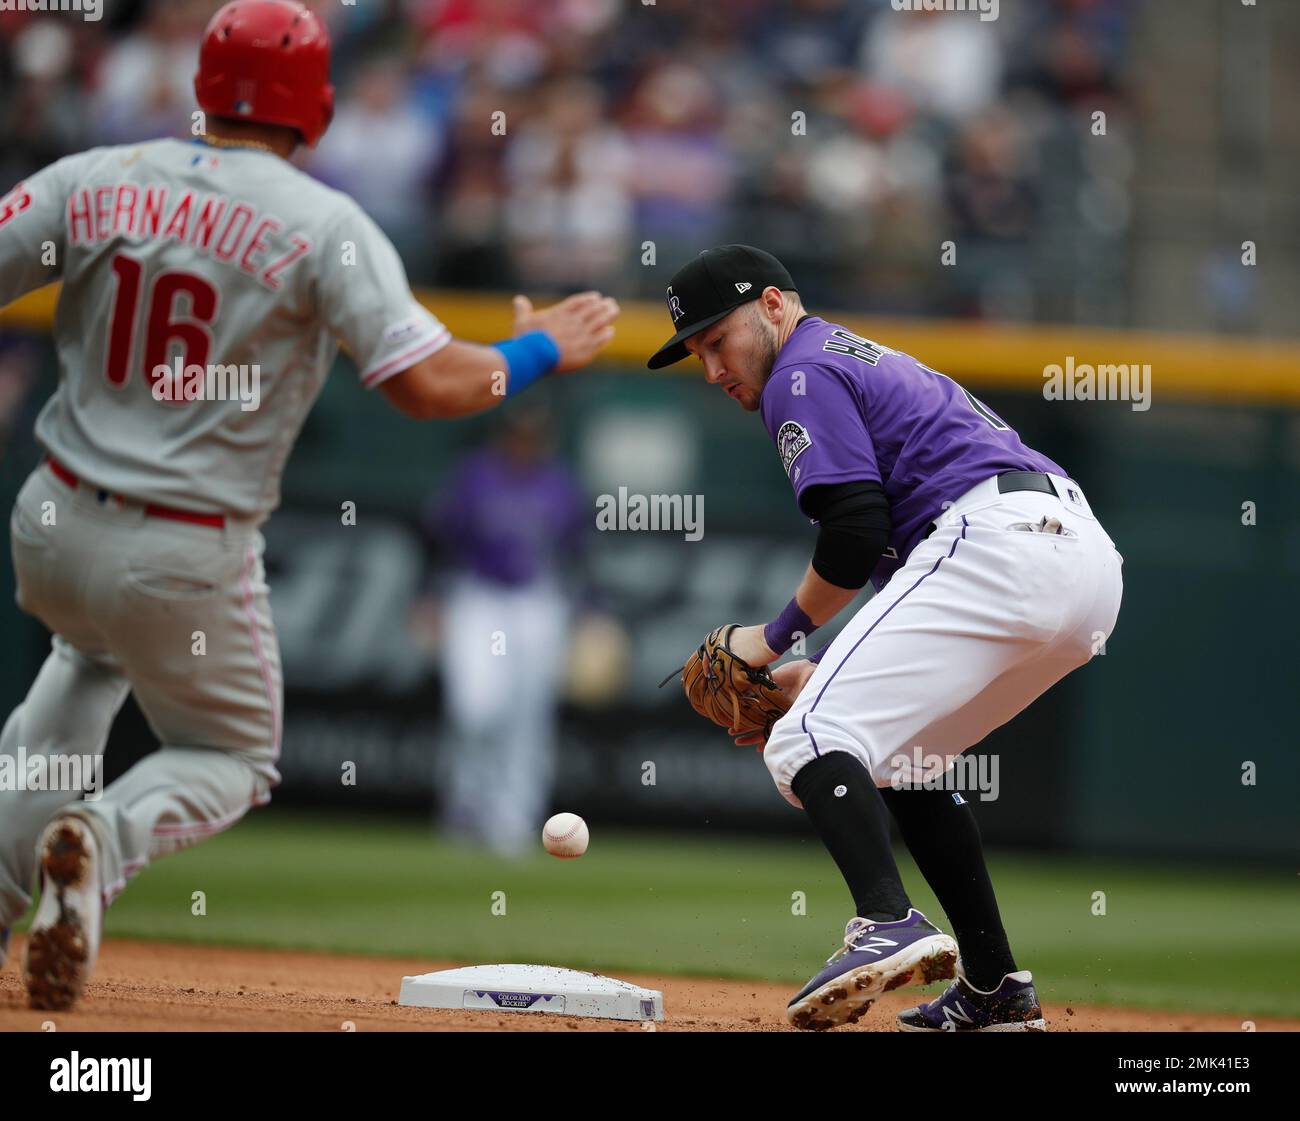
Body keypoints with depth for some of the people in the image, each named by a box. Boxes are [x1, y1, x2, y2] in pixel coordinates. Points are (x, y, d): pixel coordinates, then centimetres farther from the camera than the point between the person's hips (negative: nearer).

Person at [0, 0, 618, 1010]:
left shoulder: (95, 181, -3)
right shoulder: (326, 225, -13)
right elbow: (427, 384, -19)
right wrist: (546, 350, -1)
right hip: (190, 559, -4)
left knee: (91, 656, 37)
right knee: (230, 758, 19)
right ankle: (105, 840, -16)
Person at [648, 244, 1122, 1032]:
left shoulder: (804, 375, 4)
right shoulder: (874, 364, 34)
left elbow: (857, 532, -8)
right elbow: (894, 549, 30)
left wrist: (778, 637, 5)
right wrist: (817, 672, 22)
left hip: (1003, 541, -10)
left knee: (812, 738, -14)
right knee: (897, 751, 24)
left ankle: (890, 926, -36)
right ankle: (996, 990, 17)